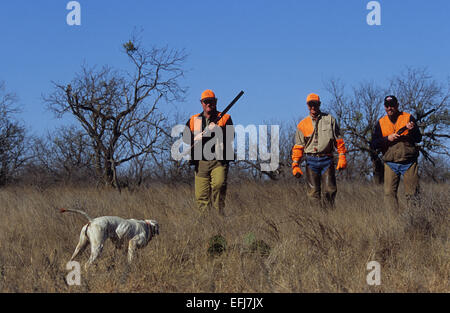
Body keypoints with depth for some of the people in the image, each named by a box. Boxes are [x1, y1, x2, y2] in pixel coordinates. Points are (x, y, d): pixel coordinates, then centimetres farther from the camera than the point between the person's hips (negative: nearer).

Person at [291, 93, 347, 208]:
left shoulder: (329, 119, 8)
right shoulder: (302, 125, 9)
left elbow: (338, 140, 8)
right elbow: (298, 147, 10)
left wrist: (342, 157, -1)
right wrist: (295, 165, 2)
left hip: (327, 159, -1)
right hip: (311, 161, 1)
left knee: (330, 190, -7)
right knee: (313, 192, -3)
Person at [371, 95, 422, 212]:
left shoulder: (408, 118, 5)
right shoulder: (381, 123, 10)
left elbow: (418, 139, 3)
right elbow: (374, 144, 6)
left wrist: (412, 129, -18)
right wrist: (387, 138, -10)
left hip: (409, 162, -2)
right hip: (390, 164, 2)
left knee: (412, 193, -2)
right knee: (389, 193, -4)